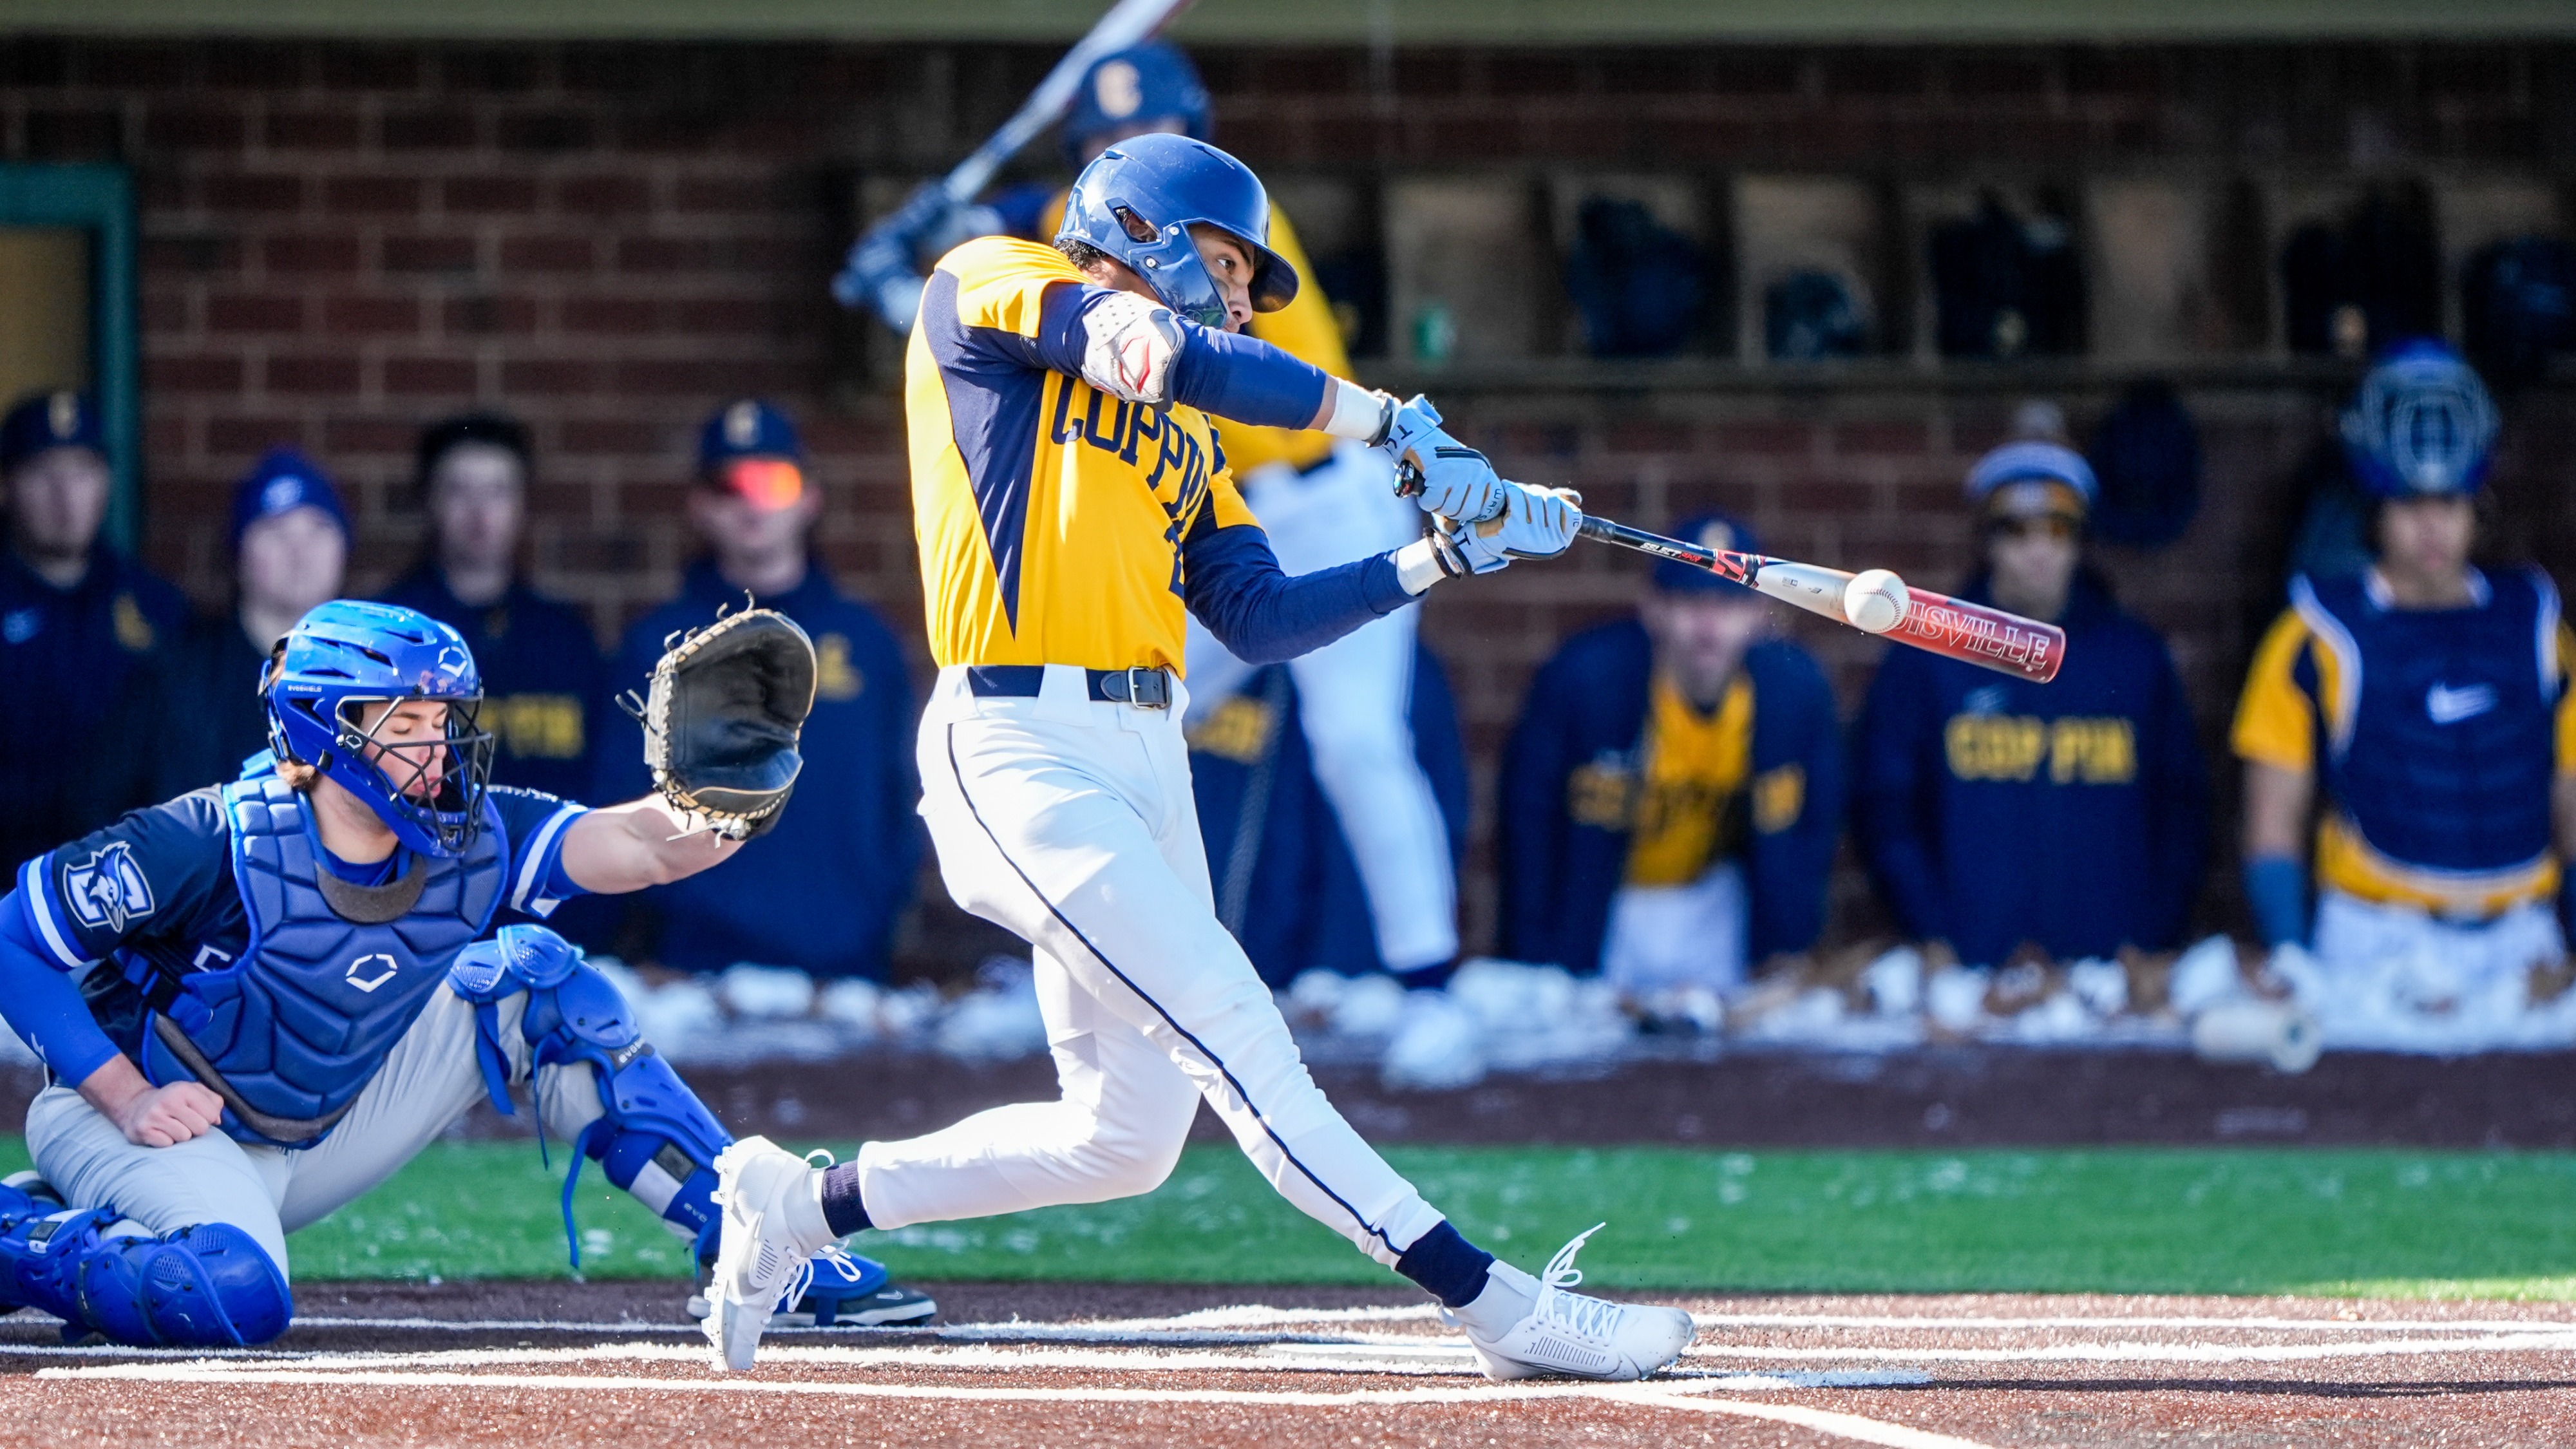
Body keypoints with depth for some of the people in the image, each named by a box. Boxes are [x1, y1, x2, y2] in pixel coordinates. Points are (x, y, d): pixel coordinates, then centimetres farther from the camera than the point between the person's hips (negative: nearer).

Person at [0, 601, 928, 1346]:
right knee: (235, 1299, -39)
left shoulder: (466, 839, -10)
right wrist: (129, 1102, -24)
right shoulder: (217, 843, -25)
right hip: (130, 1118, -6)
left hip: (315, 1140, 6)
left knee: (532, 983, -1)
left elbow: (634, 843, -24)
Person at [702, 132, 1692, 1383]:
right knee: (1230, 1030, -16)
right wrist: (1391, 426, -6)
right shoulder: (985, 287, 4)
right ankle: (1492, 1304, -22)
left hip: (1145, 763, 9)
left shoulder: (1184, 439, 25)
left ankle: (802, 1205, 22)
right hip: (1021, 751, -9)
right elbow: (1172, 357, -12)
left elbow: (1261, 620, 15)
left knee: (1124, 1139, 7)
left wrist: (1445, 555, 7)